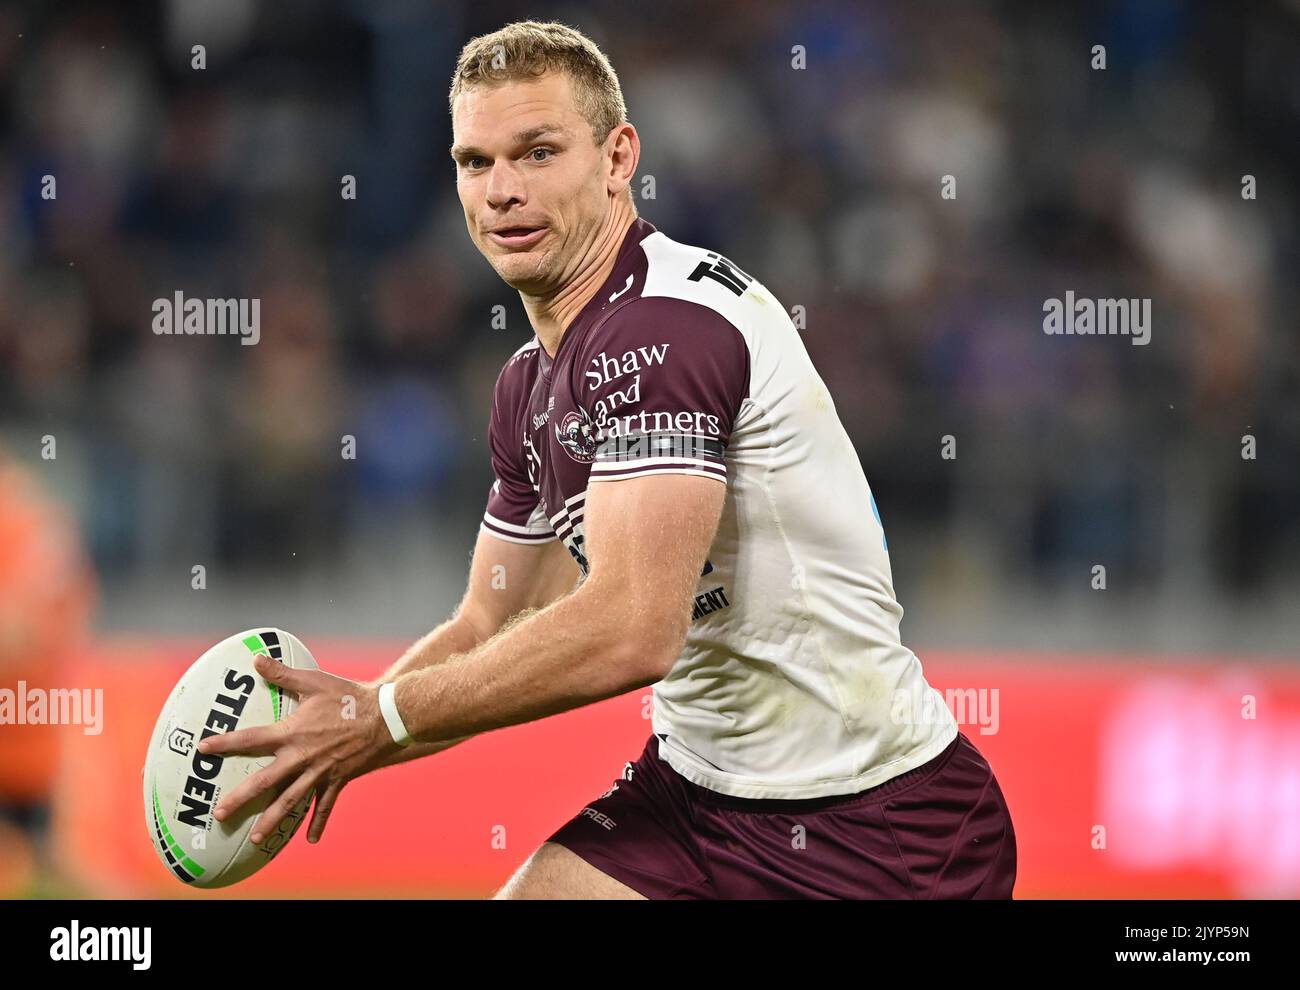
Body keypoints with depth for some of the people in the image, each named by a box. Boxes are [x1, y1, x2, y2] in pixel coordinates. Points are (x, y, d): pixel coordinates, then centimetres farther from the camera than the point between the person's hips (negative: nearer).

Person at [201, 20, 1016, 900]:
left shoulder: (666, 321, -20)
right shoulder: (531, 383, 10)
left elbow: (627, 633, -28)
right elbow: (491, 631, 16)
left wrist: (377, 721, -19)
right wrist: (329, 741, -2)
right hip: (699, 787, 8)